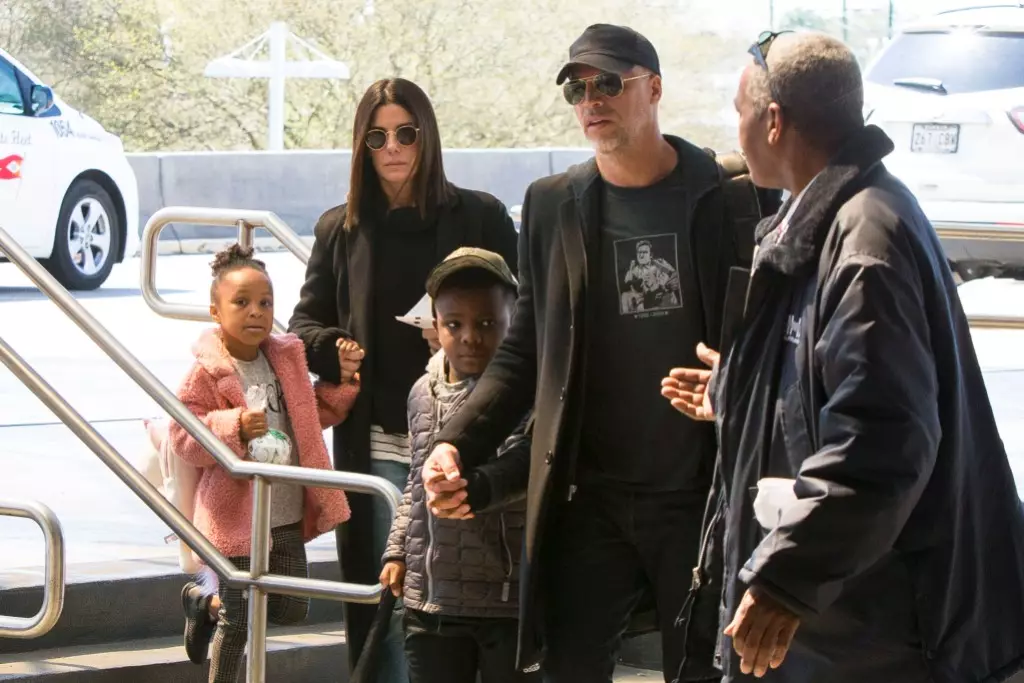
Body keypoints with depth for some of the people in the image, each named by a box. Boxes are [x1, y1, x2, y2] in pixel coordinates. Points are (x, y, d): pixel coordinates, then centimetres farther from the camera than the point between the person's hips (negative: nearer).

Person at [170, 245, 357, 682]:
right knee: (238, 621, 0)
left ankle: (205, 603, 37)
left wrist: (341, 381, 3)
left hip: (289, 518, 6)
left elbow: (314, 416, 18)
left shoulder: (287, 358, 5)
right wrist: (234, 428, -29)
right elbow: (182, 436, -16)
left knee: (291, 610, 14)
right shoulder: (207, 373, -13)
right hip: (236, 517, -6)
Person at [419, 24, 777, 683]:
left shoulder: (731, 198, -1)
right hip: (588, 502, 3)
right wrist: (457, 443, -3)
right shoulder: (552, 205, 9)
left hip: (705, 497, -2)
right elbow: (525, 353, 12)